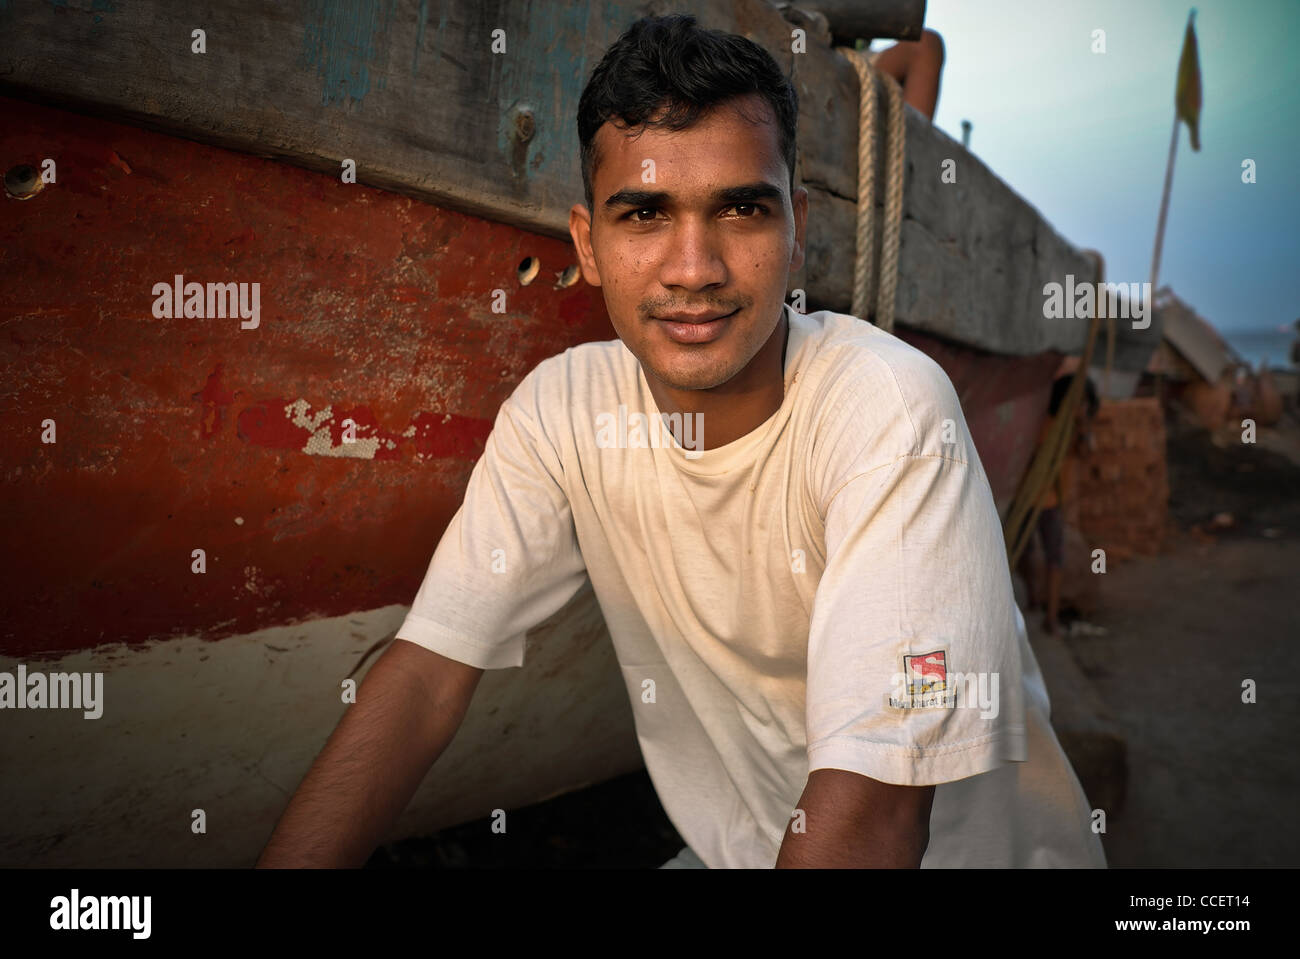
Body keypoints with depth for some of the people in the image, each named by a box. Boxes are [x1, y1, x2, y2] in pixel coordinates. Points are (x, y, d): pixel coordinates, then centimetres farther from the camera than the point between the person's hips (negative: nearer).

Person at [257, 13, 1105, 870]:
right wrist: (291, 861, -20)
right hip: (736, 848, 3)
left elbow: (873, 801, -28)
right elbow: (429, 671, -11)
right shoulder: (559, 409, -10)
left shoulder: (888, 408, -25)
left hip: (969, 845, -2)